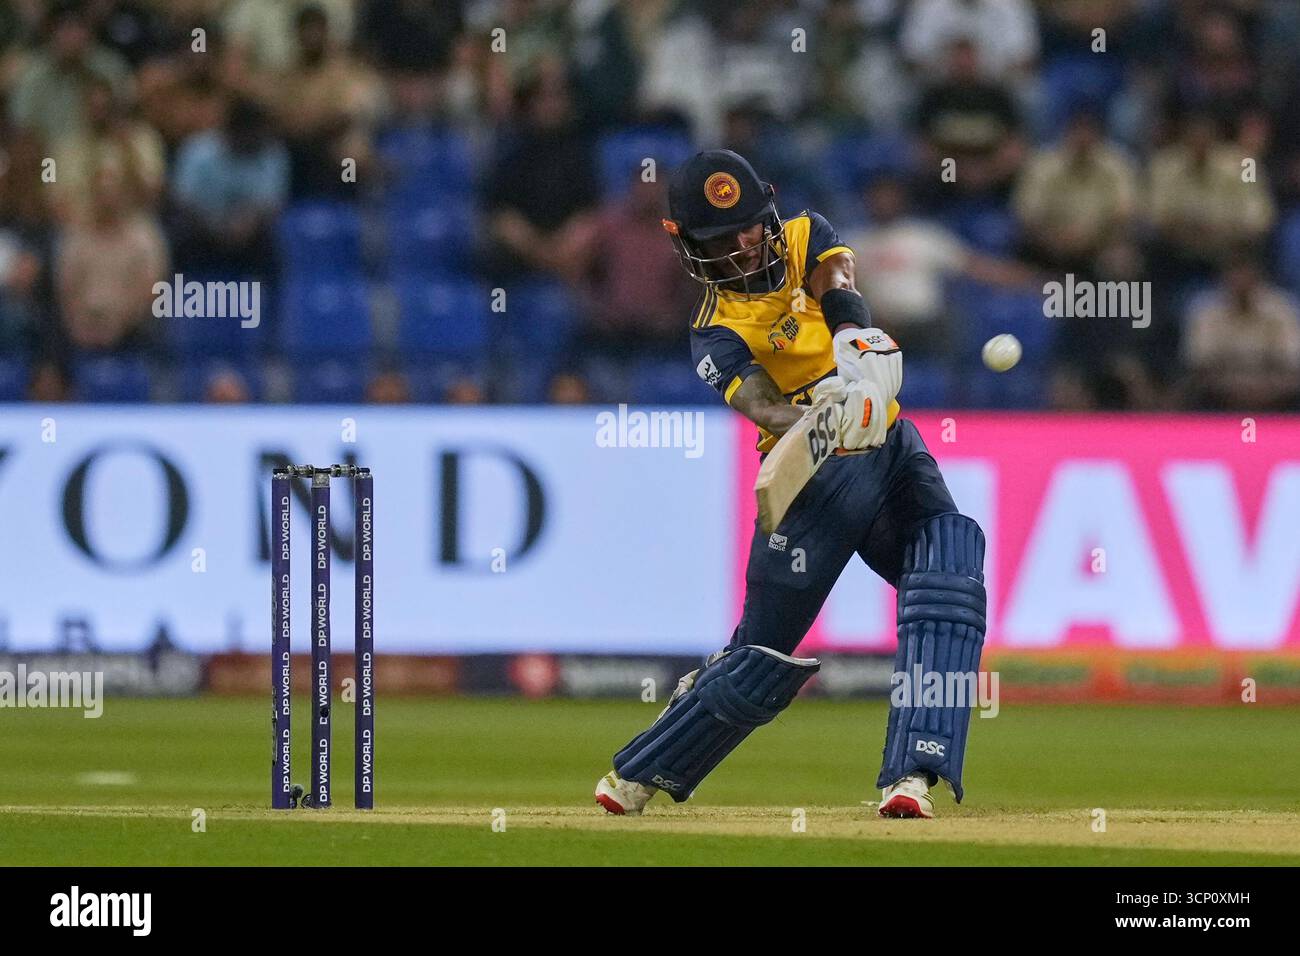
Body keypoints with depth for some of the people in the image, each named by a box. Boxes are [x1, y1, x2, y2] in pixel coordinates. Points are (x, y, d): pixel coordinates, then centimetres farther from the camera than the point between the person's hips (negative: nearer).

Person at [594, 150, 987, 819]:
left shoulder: (803, 238, 3)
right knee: (765, 653, 3)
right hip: (814, 481, -3)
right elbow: (762, 407, -28)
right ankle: (640, 774, 26)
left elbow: (839, 293, -18)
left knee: (950, 575, -23)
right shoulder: (716, 335, -10)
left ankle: (912, 775, -30)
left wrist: (859, 351, -40)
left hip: (891, 448, 3)